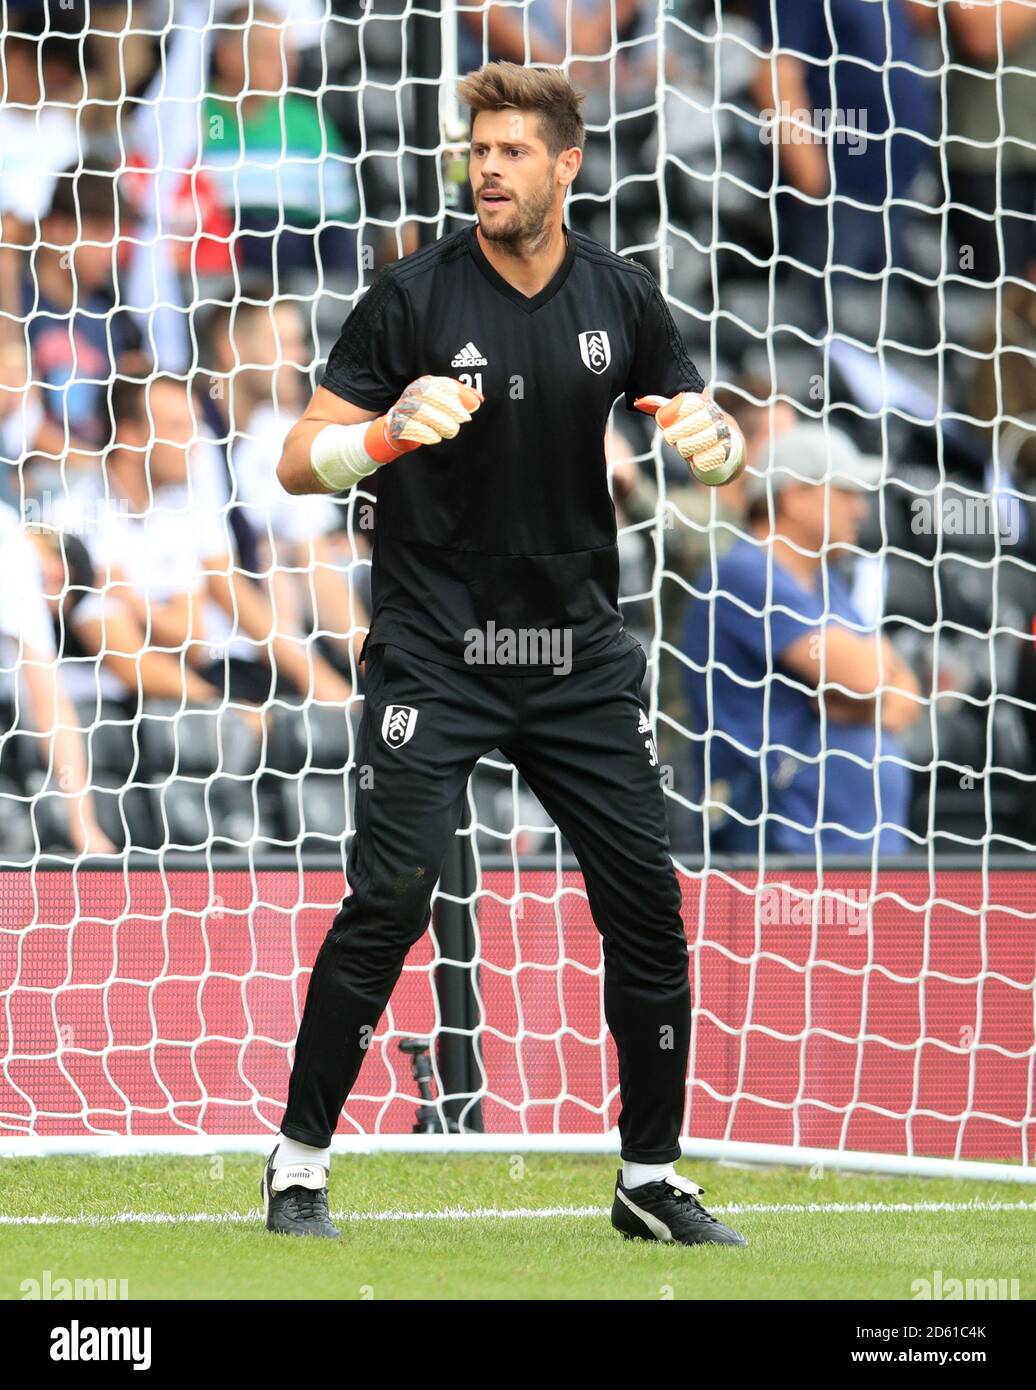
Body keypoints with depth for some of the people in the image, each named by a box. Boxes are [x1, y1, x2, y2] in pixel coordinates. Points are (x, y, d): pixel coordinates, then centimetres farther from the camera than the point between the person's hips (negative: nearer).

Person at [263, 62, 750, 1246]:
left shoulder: (620, 300, 3)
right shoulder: (416, 296, -8)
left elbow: (715, 439, 14)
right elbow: (299, 463, -9)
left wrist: (710, 434, -11)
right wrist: (393, 430, -29)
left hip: (579, 653, 4)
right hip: (434, 653, -4)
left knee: (647, 904, 1)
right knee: (389, 899, -15)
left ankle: (651, 1179, 14)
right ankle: (299, 1166, -3)